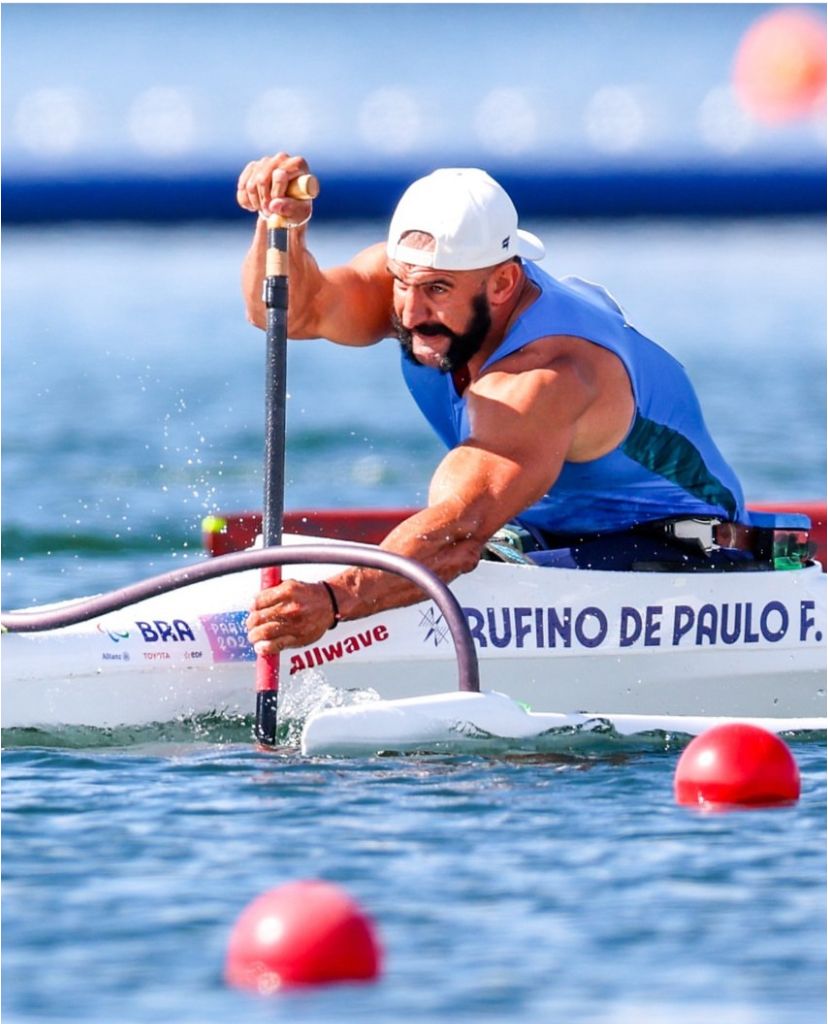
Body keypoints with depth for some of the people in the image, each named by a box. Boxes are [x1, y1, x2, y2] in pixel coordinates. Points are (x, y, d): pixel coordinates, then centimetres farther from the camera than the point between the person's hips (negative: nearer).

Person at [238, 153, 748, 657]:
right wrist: (280, 226, -44)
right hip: (543, 540, 8)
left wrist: (333, 601, -62)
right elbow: (297, 309, -22)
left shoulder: (542, 379, -36)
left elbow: (459, 527, -48)